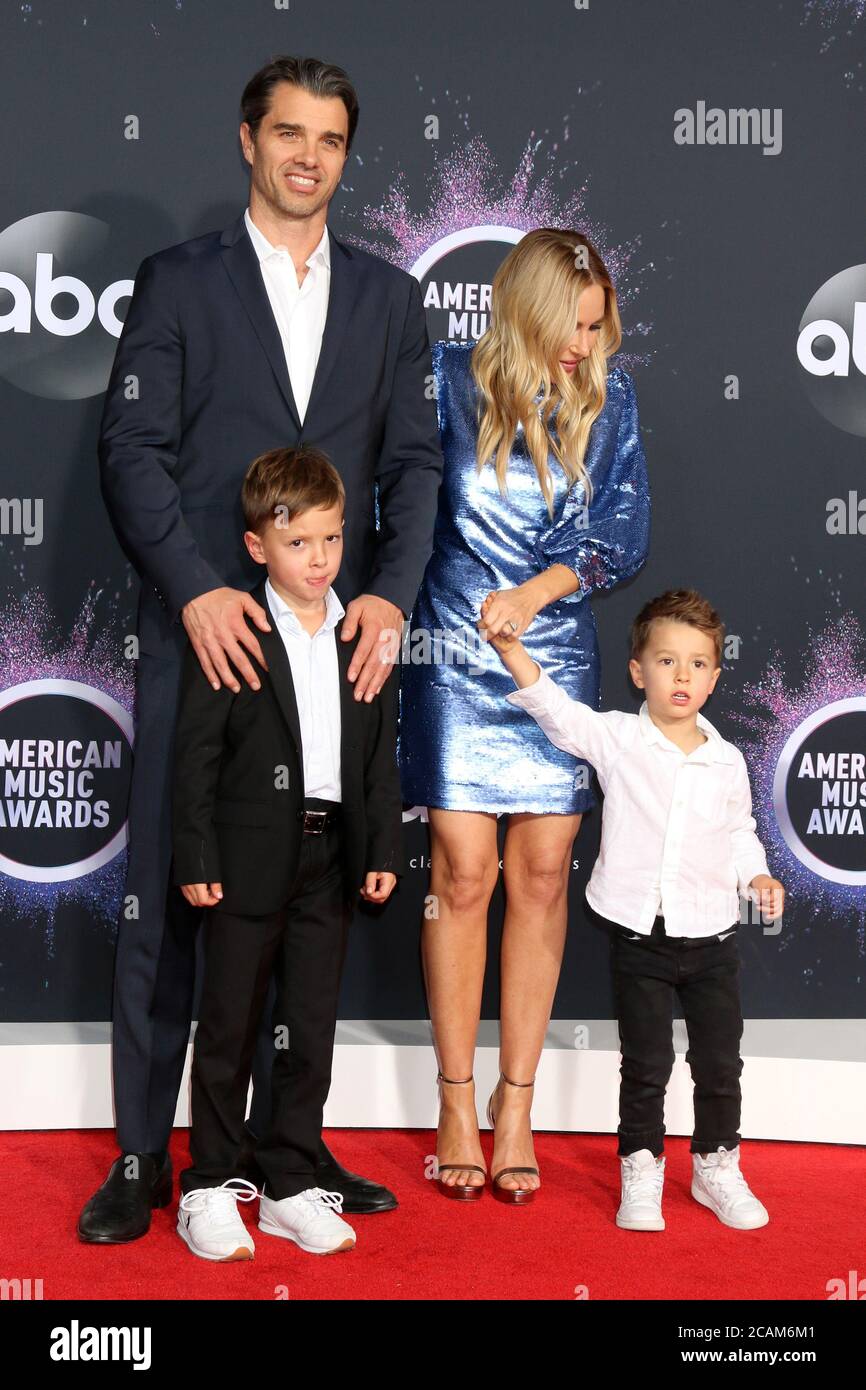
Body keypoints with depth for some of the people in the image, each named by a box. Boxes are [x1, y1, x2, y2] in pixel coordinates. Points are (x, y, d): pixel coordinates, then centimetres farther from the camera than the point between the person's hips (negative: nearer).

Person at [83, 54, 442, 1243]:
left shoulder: (389, 298, 14)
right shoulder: (178, 284, 5)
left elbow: (414, 463, 8)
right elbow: (133, 453, -2)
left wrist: (389, 592, -7)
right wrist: (198, 589, -15)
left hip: (334, 642, 3)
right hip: (202, 637, -2)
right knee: (166, 898, 1)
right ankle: (141, 1157, 11)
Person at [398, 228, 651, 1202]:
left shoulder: (609, 399, 4)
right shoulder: (448, 380, -2)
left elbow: (626, 535, 1)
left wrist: (540, 589, -12)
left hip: (558, 659, 2)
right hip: (453, 659, -2)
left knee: (542, 874, 1)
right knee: (462, 874, -3)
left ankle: (516, 1101, 13)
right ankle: (456, 1104, 10)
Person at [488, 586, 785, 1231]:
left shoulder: (728, 760, 2)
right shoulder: (616, 738, -6)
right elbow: (556, 708, -20)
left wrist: (757, 876, -3)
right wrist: (511, 648, -33)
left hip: (712, 937, 2)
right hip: (640, 937, -2)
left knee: (720, 1063, 10)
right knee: (646, 1065, 7)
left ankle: (716, 1167, 29)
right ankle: (641, 1173, 22)